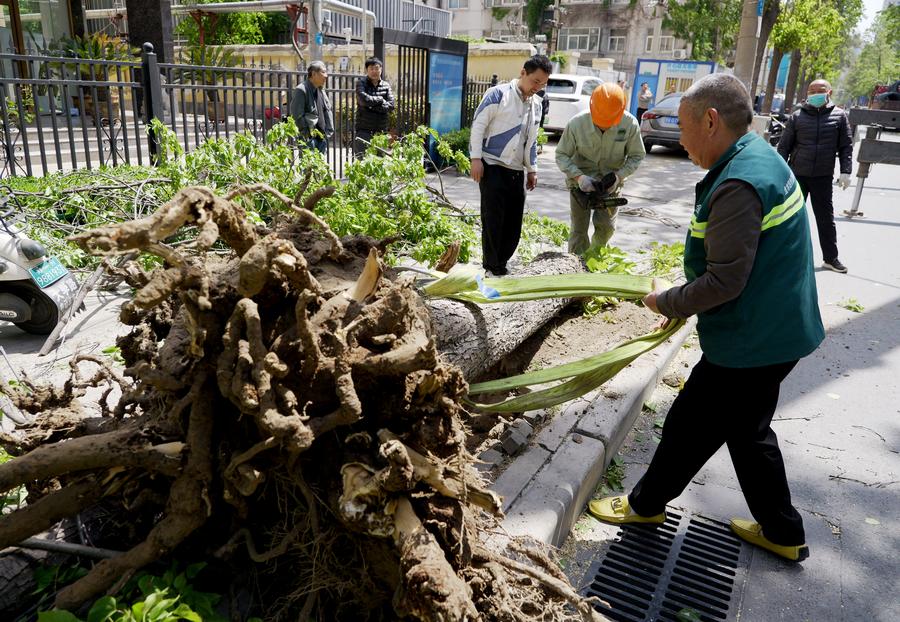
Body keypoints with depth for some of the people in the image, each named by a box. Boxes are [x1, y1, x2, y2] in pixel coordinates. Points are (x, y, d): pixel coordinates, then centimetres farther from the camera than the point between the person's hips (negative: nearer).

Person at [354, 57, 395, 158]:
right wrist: (380, 99, -5)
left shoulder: (386, 86, 10)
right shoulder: (361, 83, 2)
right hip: (364, 130, -3)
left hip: (381, 131, 3)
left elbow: (391, 105, -3)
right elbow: (364, 100, -16)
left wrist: (372, 106, -10)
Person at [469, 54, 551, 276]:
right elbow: (478, 125, -8)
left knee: (514, 221, 6)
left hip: (517, 171, 7)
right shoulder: (499, 94, -6)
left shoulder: (536, 104, 15)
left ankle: (501, 263, 18)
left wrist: (532, 169, 20)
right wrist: (476, 159, -14)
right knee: (493, 219, -5)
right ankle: (491, 266, 5)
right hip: (492, 166, -7)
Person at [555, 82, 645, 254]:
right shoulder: (576, 123, -23)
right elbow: (561, 155, -13)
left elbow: (637, 156, -6)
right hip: (581, 182, -1)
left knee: (606, 227, 6)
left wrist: (619, 176, -22)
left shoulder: (630, 124, -20)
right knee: (579, 229, 0)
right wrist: (578, 176, -27)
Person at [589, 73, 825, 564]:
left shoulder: (738, 185, -26)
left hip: (750, 342, -10)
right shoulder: (759, 157, 8)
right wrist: (682, 301, 13)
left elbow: (725, 281, -27)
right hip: (775, 331, 10)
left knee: (689, 426, 9)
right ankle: (781, 532, 36)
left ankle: (645, 504, 31)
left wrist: (667, 302, -11)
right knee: (748, 431, 23)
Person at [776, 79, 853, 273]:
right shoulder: (797, 116, 1)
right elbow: (784, 146, 2)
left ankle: (830, 257, 16)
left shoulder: (839, 116, 3)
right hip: (796, 175, 0)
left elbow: (846, 146, 3)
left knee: (826, 218, 7)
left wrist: (845, 172, -5)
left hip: (823, 177, 0)